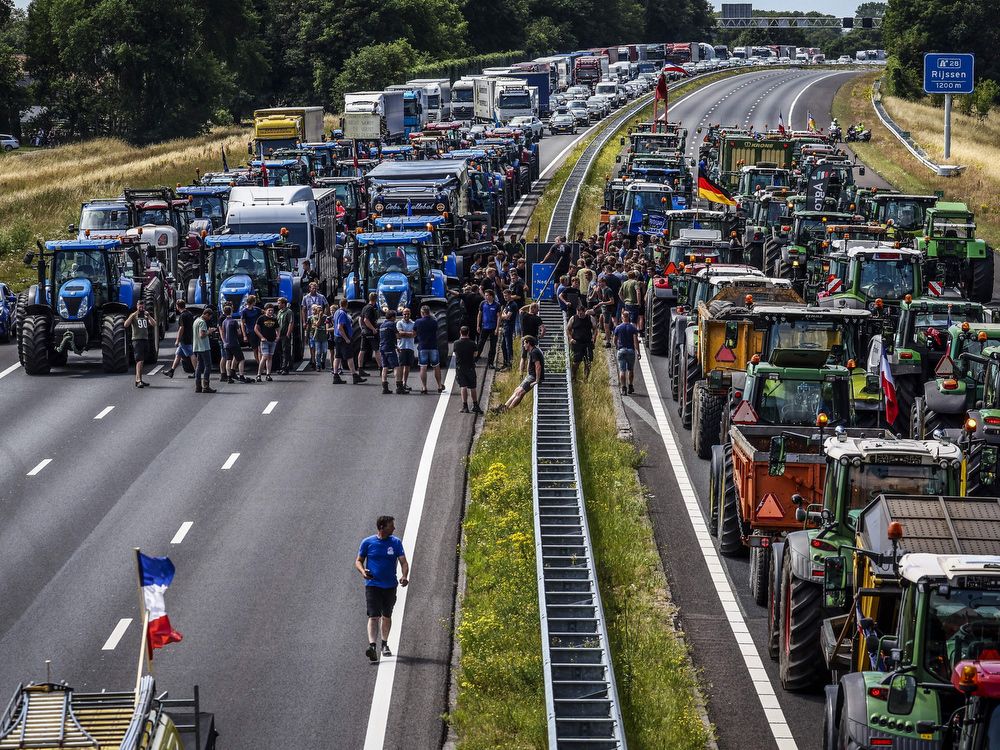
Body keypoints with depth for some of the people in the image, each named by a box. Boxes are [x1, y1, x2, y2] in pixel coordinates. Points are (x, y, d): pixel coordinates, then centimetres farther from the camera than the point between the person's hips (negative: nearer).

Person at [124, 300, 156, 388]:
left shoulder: (146, 317, 16)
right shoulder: (133, 316, 2)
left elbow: (154, 324, 3)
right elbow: (126, 325, -12)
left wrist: (148, 316, -9)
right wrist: (133, 315, -19)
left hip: (145, 340, 6)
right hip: (137, 340, -6)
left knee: (141, 361, 10)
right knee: (139, 361, -17)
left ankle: (138, 380, 17)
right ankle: (138, 380, -25)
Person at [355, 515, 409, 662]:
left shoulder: (396, 543, 1)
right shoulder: (367, 542, -3)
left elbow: (403, 562, -2)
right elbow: (358, 561, 5)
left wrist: (404, 576, -22)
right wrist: (363, 571, -17)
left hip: (390, 585, 3)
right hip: (372, 585, -3)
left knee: (386, 616, 17)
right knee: (374, 616, -16)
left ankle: (384, 645, 34)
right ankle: (372, 646, -27)